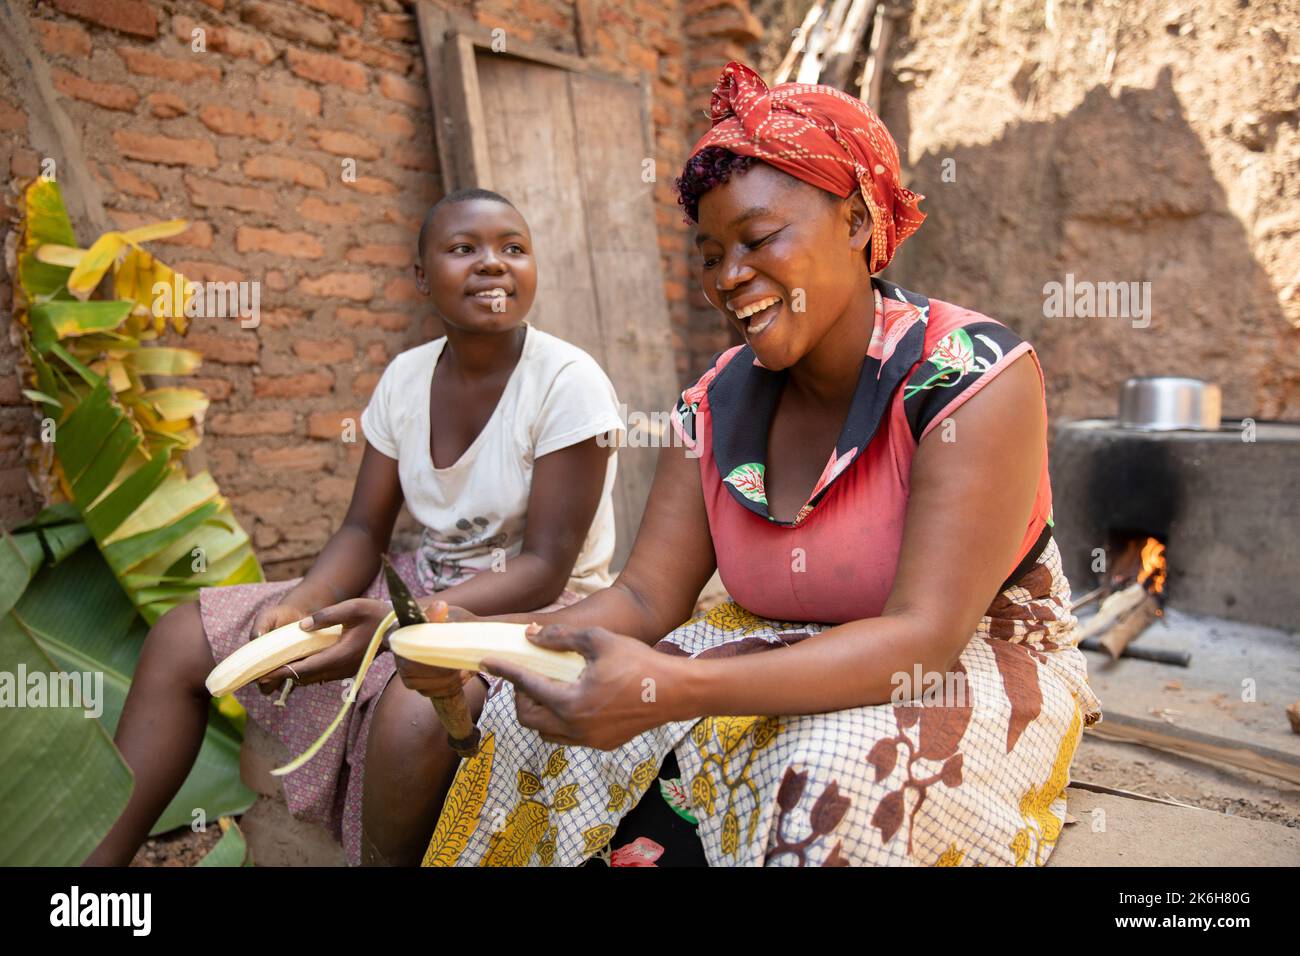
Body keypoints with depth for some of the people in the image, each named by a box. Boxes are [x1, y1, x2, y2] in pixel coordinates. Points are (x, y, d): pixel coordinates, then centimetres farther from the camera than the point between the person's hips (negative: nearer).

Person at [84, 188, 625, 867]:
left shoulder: (568, 381, -17)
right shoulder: (406, 376, 1)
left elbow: (546, 567, -20)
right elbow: (364, 532, 3)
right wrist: (300, 605, -19)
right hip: (424, 583, 6)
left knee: (416, 711, -38)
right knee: (181, 639, 0)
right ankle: (98, 852, 8)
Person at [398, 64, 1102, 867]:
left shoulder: (974, 374, -19)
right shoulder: (719, 403, -3)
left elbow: (925, 636, -27)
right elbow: (647, 597, -6)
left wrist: (675, 689, -40)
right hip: (795, 667, 4)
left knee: (838, 776, -35)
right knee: (540, 717, -11)